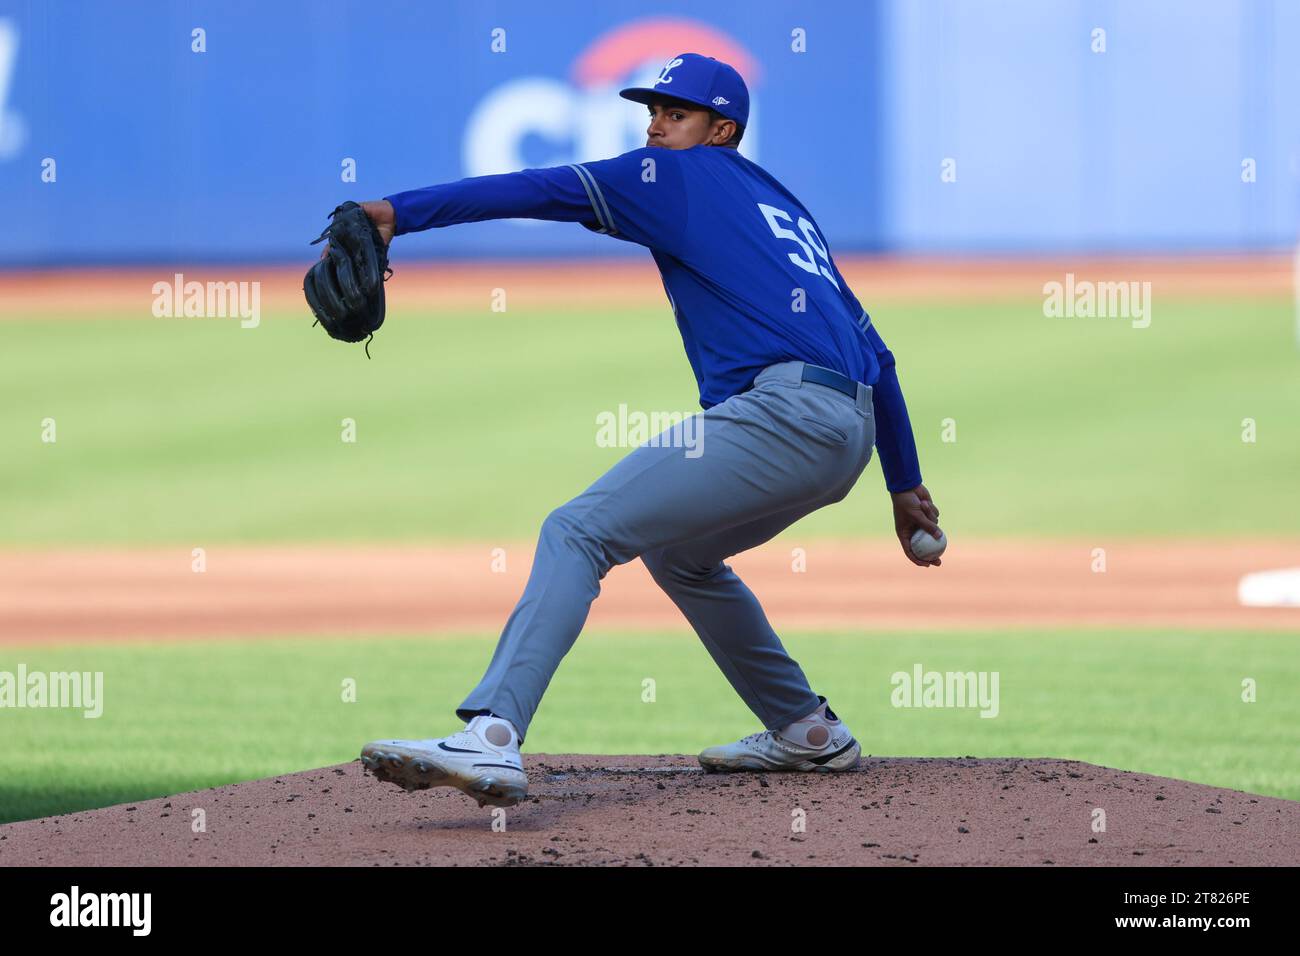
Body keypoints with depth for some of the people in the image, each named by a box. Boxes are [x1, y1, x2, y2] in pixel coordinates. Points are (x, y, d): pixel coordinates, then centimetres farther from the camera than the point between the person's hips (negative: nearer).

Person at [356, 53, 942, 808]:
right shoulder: (786, 208, 32)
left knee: (578, 532, -16)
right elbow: (876, 355, 32)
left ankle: (493, 740, -35)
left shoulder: (686, 175, 7)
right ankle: (809, 733, 33)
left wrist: (401, 213, -13)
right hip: (847, 437, 9)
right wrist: (905, 485, 35)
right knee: (678, 553, 32)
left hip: (784, 411, -9)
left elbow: (544, 192, -6)